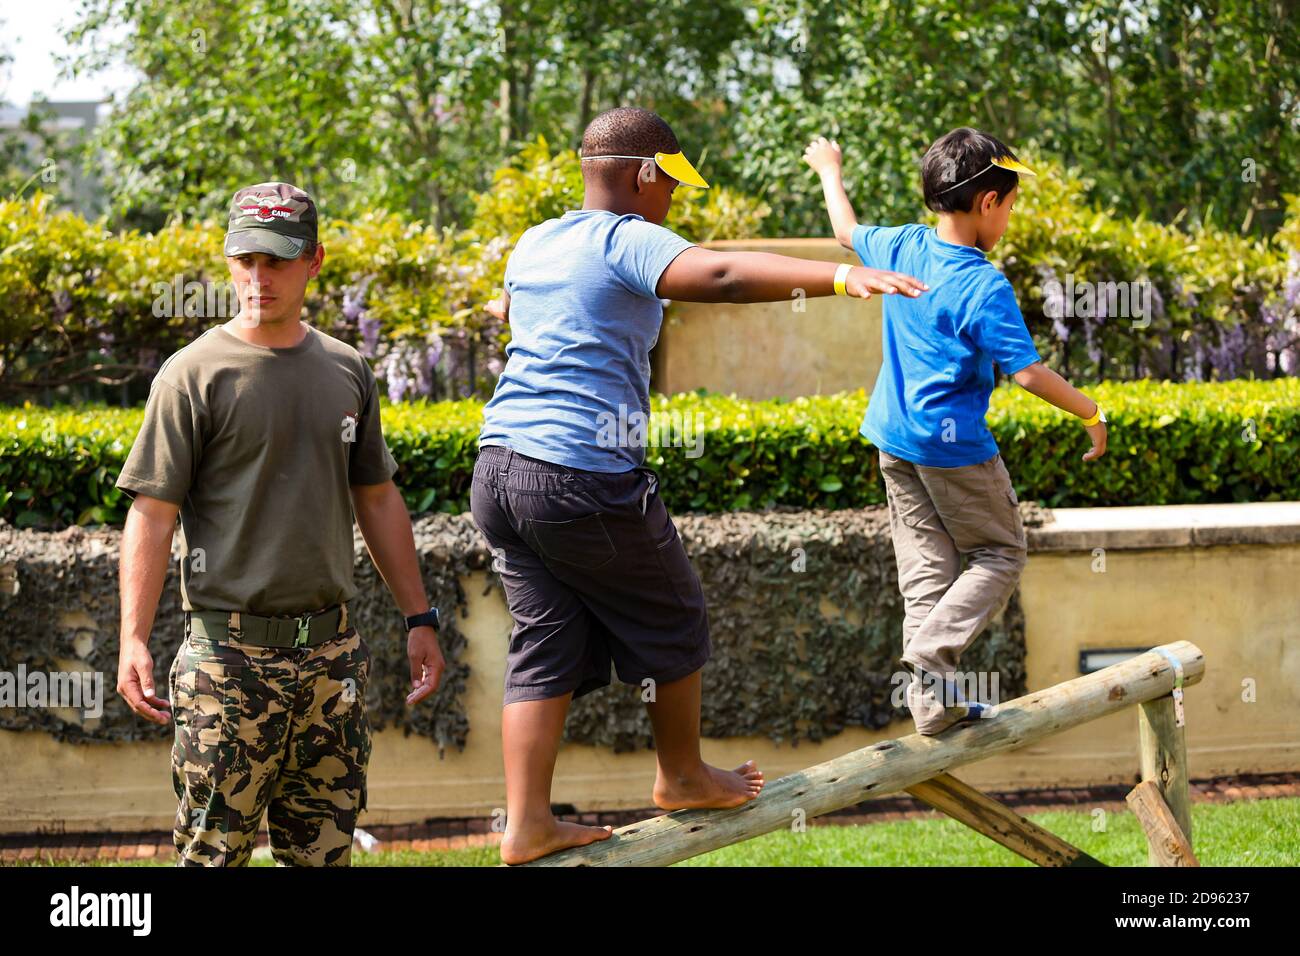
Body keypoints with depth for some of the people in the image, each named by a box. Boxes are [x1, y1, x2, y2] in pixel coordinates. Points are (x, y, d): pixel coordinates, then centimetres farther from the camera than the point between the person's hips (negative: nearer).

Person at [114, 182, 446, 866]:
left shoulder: (346, 372, 12)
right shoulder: (194, 375, -4)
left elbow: (377, 500, 21)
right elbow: (152, 514, -7)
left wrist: (419, 618, 20)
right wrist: (134, 641, -16)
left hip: (332, 651, 5)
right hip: (230, 653, -5)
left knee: (323, 849, 6)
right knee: (214, 849, -7)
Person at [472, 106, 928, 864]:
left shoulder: (534, 244, 16)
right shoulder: (626, 241, -10)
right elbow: (718, 274, -29)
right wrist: (843, 277, -40)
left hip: (500, 467, 8)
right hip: (584, 478, -8)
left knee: (547, 644, 12)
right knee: (673, 622, 13)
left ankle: (527, 823, 6)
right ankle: (683, 777, 30)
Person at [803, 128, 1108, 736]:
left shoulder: (900, 248, -1)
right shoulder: (984, 287, -20)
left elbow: (846, 232, 21)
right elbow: (1028, 372, -23)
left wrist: (829, 170, 39)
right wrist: (1091, 414, -10)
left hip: (895, 441, 7)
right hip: (955, 446, -7)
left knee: (926, 566, 10)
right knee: (999, 554, 8)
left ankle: (931, 700, 4)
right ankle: (932, 651, -12)